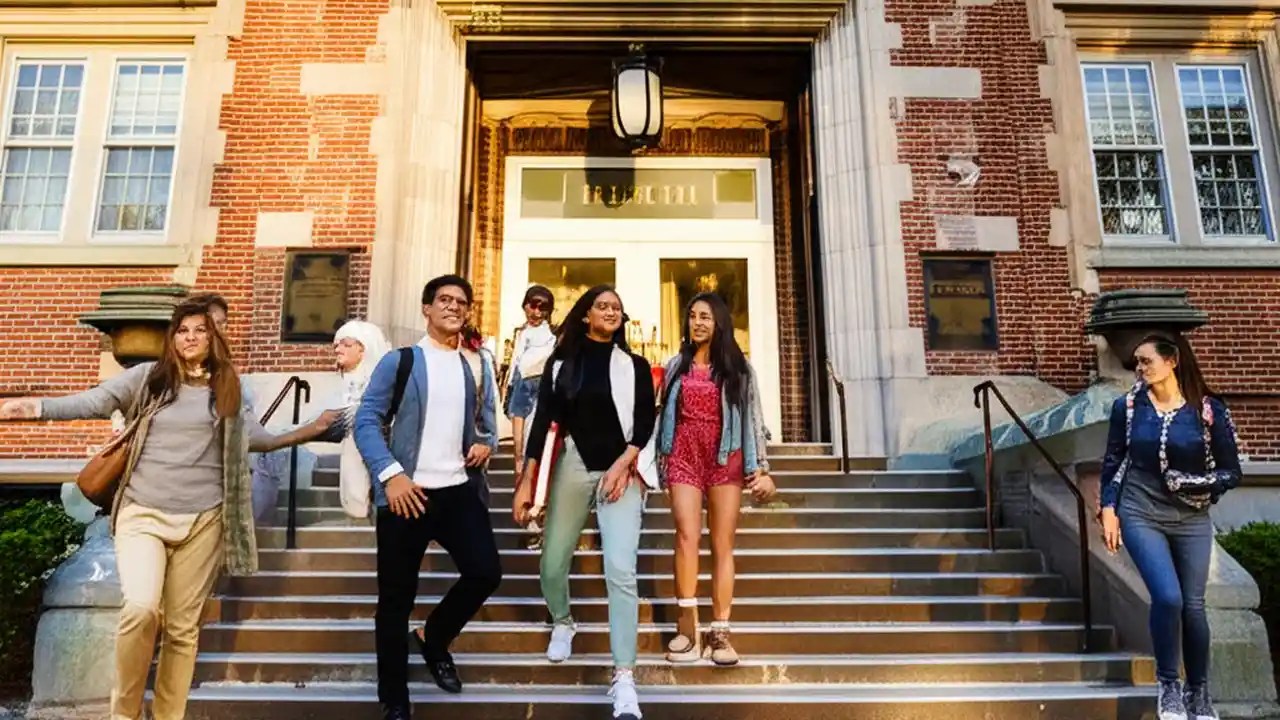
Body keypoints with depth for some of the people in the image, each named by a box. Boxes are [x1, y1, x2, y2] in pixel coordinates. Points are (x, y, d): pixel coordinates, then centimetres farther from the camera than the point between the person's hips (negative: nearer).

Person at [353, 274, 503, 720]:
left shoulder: (479, 365, 12)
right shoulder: (399, 361, 0)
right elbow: (367, 421, -4)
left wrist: (487, 445, -5)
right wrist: (390, 474, -15)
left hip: (461, 490, 3)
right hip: (407, 492, -3)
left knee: (485, 572, -5)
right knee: (396, 598, 4)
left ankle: (433, 639, 25)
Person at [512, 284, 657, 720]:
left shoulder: (635, 366, 6)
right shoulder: (561, 362, 7)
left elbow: (645, 424, 2)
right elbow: (542, 422, 3)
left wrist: (622, 465, -13)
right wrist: (526, 483, -3)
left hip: (622, 470, -1)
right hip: (571, 468, 2)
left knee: (620, 571, -13)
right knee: (552, 564, 7)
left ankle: (624, 681, -9)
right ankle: (562, 623, 41)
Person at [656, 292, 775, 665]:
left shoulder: (737, 367, 7)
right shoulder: (676, 366, 12)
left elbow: (752, 417, 4)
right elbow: (664, 415, 14)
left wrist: (761, 467, -1)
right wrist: (657, 458, 10)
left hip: (725, 458, 0)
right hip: (684, 457, 1)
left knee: (722, 545, 0)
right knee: (687, 537, -14)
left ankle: (719, 632, 5)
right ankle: (687, 627, -8)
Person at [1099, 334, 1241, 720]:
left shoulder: (1209, 410, -6)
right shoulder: (1127, 406, -3)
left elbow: (1232, 472, -1)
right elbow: (1113, 461, 4)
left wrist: (1191, 483, -16)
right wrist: (1109, 508, -1)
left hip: (1191, 521, 1)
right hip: (1141, 517, -1)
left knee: (1193, 605, 9)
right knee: (1168, 597, -13)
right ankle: (1168, 684, 9)